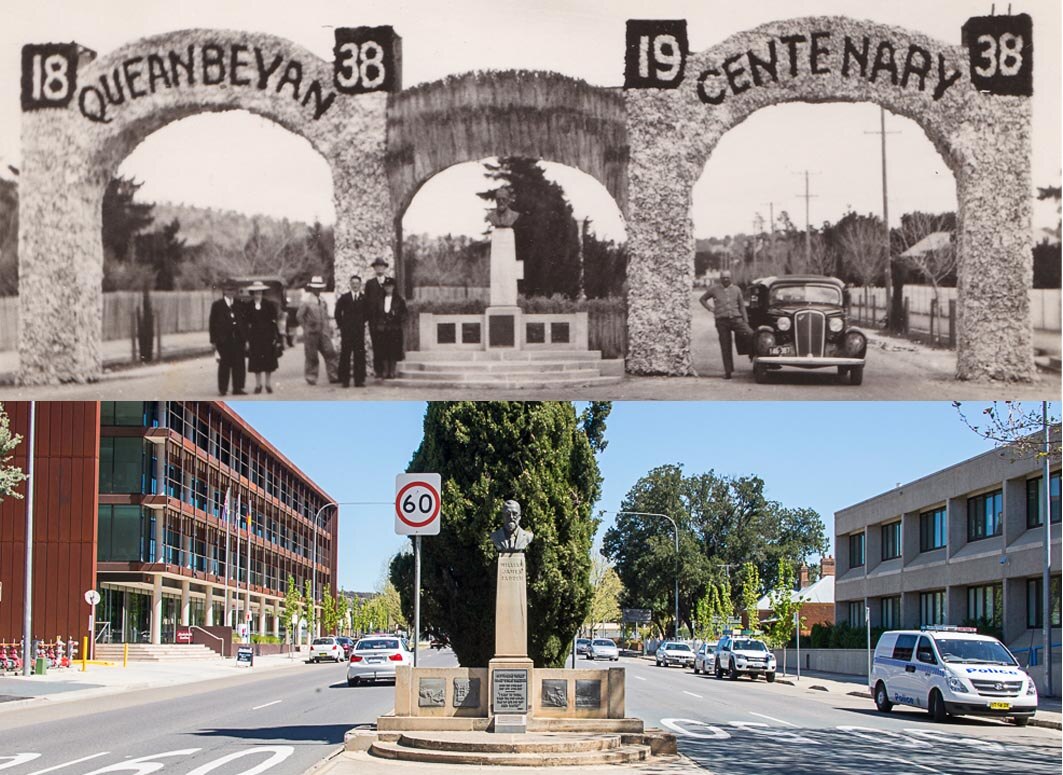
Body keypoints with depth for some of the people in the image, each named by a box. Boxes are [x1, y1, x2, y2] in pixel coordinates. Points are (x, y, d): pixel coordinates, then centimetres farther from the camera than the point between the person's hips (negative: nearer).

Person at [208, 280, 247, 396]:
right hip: (223, 340, -2)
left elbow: (244, 322, 13)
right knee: (224, 365, 0)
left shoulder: (239, 305, 12)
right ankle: (222, 389, 5)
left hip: (238, 339, 2)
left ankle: (237, 388, 5)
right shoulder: (217, 305, 4)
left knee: (239, 364, -1)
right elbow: (213, 324, 3)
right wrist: (213, 340, -3)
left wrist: (245, 340, 7)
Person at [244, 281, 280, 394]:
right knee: (256, 361, 1)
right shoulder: (249, 306, 3)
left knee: (269, 360, 2)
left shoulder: (269, 305, 1)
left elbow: (274, 322, 1)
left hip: (268, 336, 0)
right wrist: (247, 340, -2)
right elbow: (246, 324, 3)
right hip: (254, 337, 0)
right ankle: (258, 384, 9)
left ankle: (268, 384, 12)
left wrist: (277, 338, -4)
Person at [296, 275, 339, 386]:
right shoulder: (306, 302, -6)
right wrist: (307, 328, -2)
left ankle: (333, 376, 1)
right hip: (311, 334, -4)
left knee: (330, 353, -3)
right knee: (311, 356, 1)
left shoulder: (323, 302, 10)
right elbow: (300, 316, -2)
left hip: (324, 333, 4)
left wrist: (329, 329, 9)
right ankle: (311, 378, 11)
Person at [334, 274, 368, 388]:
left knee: (359, 356, -1)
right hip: (346, 331, 0)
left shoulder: (364, 298, 5)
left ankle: (359, 380, 3)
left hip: (359, 331, 0)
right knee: (345, 355, -1)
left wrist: (361, 322, 4)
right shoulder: (344, 298, 5)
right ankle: (345, 380, 3)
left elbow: (367, 313, 9)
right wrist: (341, 325, 4)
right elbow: (338, 313, 7)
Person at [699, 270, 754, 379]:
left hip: (736, 318, 0)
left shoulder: (736, 289, 11)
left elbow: (742, 306, 14)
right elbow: (702, 299, 20)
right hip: (722, 320, 0)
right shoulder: (714, 290, 8)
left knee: (750, 333, -25)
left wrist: (745, 321, 6)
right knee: (725, 347, -1)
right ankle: (728, 371, 6)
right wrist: (710, 309, 6)